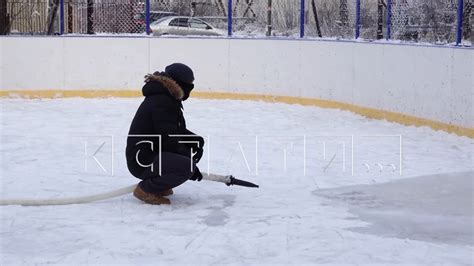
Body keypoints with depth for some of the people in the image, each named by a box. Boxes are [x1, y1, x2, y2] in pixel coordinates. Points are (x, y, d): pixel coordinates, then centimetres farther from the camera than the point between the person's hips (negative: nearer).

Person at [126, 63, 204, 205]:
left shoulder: (167, 98, 14)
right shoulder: (161, 103, -19)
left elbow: (178, 131, 20)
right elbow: (170, 140, -23)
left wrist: (197, 140, 1)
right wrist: (191, 163, -15)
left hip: (155, 152, 11)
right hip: (142, 161, -11)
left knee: (196, 144, 13)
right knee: (186, 166, -29)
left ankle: (158, 182, 14)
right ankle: (146, 189, -9)